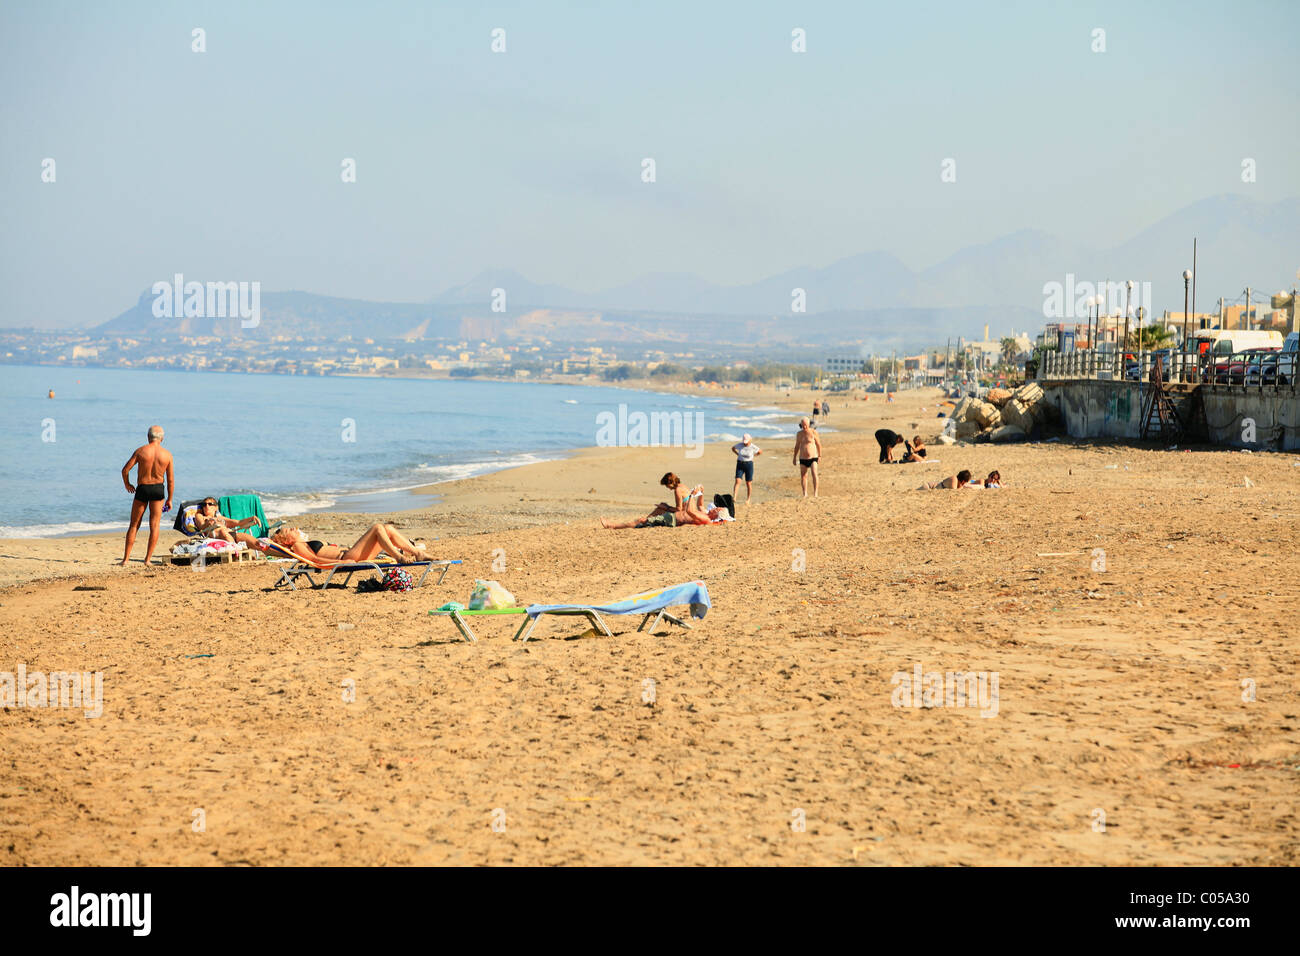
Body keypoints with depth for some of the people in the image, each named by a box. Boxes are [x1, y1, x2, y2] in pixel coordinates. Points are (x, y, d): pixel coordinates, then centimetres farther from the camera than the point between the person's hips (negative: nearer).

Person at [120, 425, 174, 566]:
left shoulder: (140, 451, -7)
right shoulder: (167, 454, -3)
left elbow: (125, 470, -7)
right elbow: (171, 480, 0)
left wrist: (127, 484, 12)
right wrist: (169, 500, 10)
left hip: (142, 489, 0)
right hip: (158, 489, 1)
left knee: (134, 525, 10)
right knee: (154, 525, 7)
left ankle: (126, 558, 9)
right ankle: (148, 558, 4)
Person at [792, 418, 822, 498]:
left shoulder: (813, 432, -4)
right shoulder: (799, 434, 6)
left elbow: (818, 444, 3)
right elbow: (797, 446, 16)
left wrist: (820, 456, -1)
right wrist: (794, 457, 15)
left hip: (813, 458, -4)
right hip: (803, 459, 4)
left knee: (814, 474, -19)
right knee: (803, 476, 6)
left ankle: (815, 492, -16)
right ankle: (805, 494, 17)